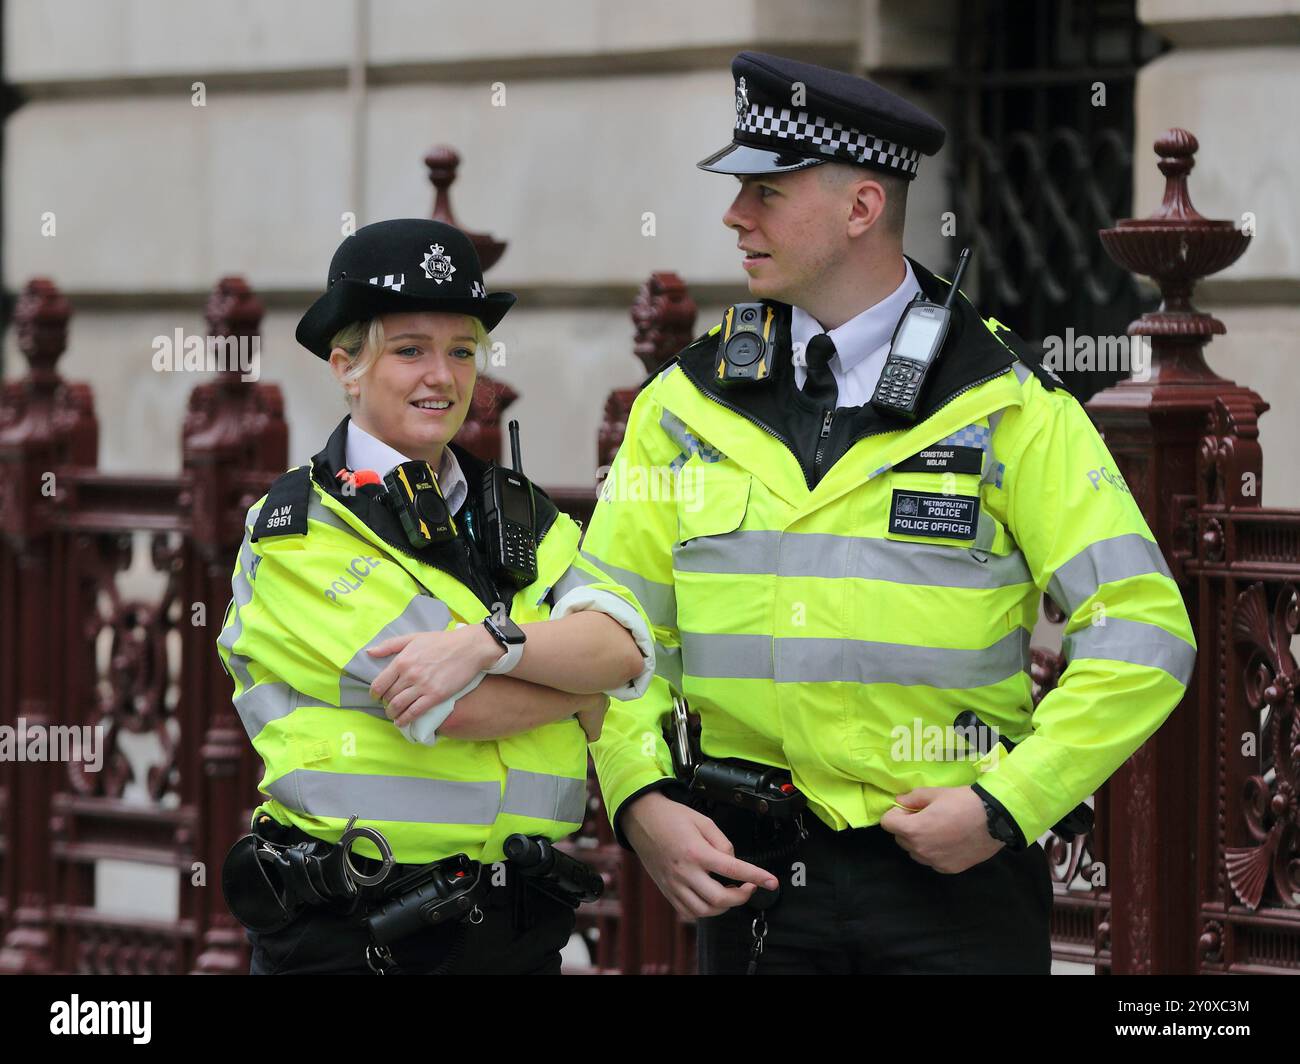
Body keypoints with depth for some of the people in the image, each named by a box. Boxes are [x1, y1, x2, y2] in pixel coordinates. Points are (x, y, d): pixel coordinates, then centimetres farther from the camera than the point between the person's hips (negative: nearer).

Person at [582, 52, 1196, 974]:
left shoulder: (1008, 411, -3)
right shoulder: (686, 404, 6)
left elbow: (1141, 638, -5)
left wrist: (1007, 805, -12)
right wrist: (640, 800, -7)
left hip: (954, 870, -2)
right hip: (750, 879, 2)